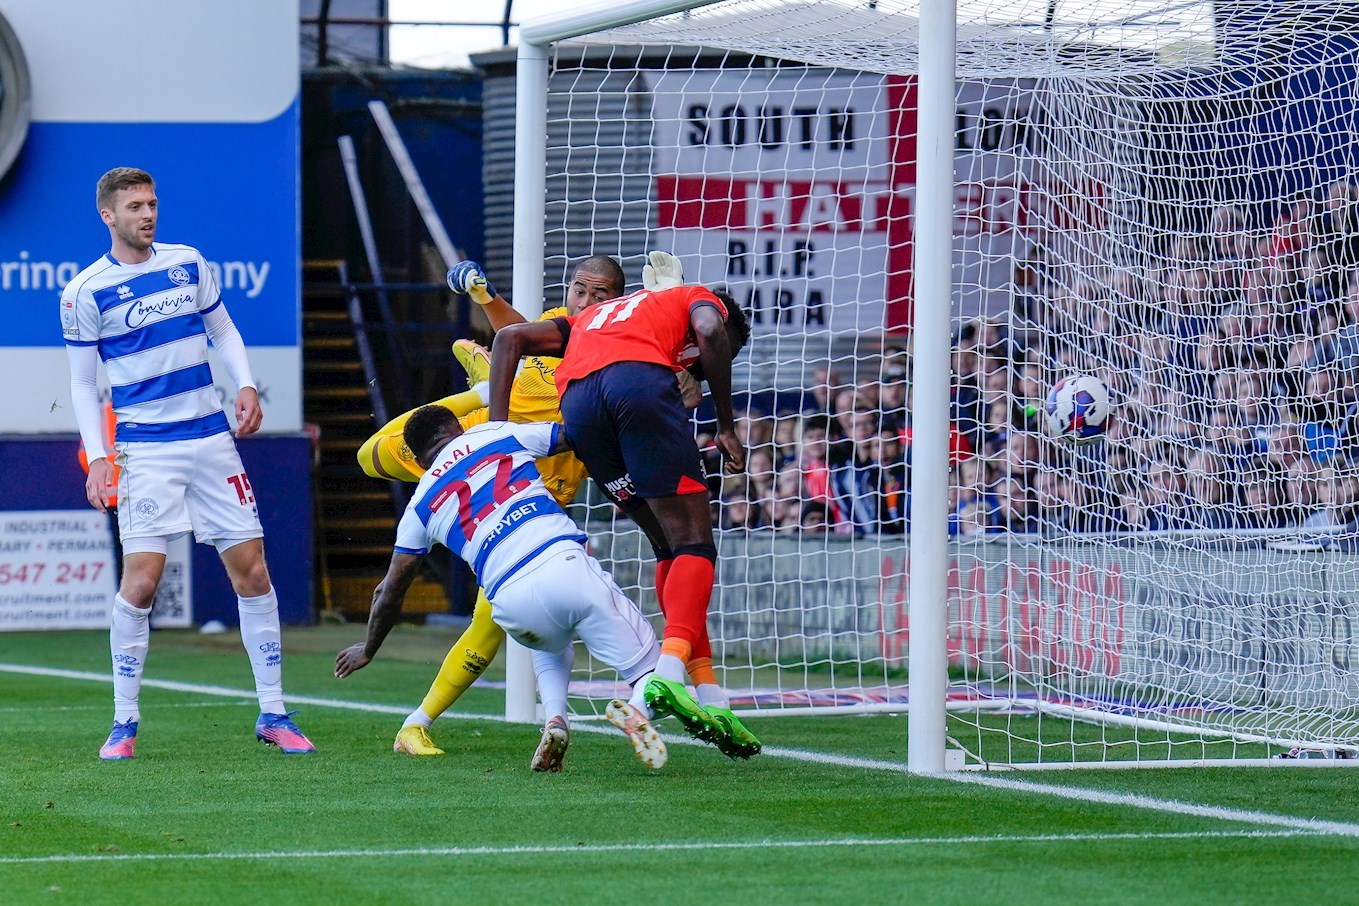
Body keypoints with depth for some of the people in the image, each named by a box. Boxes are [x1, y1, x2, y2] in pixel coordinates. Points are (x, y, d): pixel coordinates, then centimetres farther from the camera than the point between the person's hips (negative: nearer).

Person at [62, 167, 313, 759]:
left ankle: (273, 715, 8)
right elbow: (82, 384, 2)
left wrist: (245, 385, 1)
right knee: (141, 578, -13)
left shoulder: (187, 263, 7)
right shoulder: (86, 292, -3)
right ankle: (125, 723, 0)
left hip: (211, 438, 4)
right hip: (145, 449, -4)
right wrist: (97, 456, -8)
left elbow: (223, 330, 18)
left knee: (251, 569, 1)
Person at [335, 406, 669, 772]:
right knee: (648, 668, 6)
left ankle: (555, 719, 9)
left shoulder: (421, 505, 23)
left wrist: (368, 649, 45)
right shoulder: (499, 434, 19)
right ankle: (637, 709, -30)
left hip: (511, 601, 2)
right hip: (565, 563, -2)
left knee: (550, 646, 38)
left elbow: (390, 593, 29)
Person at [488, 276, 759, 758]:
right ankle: (669, 669, -27)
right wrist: (726, 427, 8)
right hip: (639, 380, -5)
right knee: (694, 543, -2)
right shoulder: (701, 301, 29)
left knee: (669, 546, 15)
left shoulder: (592, 316, 43)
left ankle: (708, 696, 9)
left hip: (575, 402, 5)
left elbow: (510, 337, 31)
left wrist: (497, 427, 21)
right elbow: (710, 332, 4)